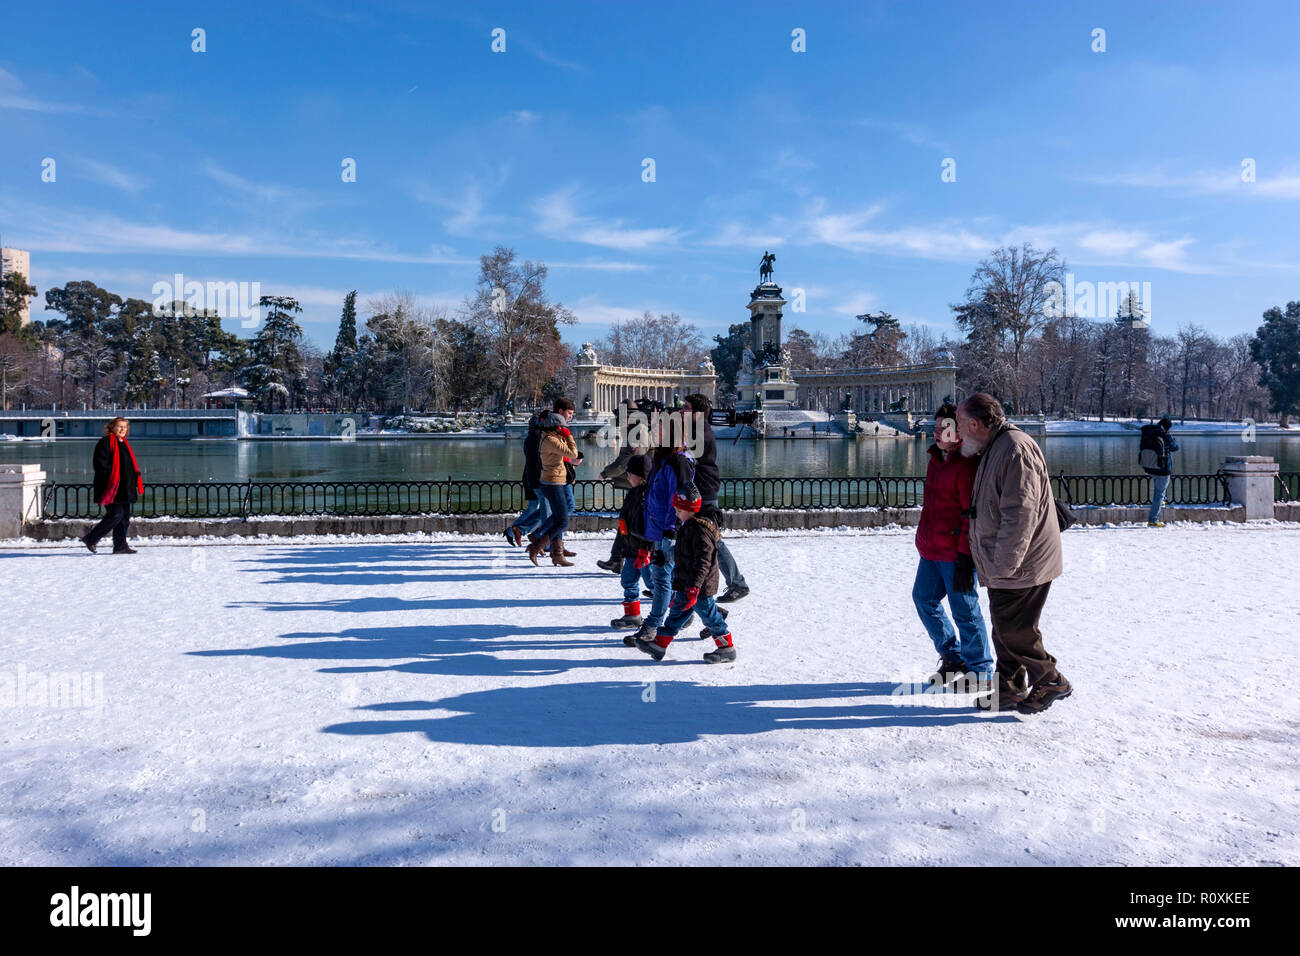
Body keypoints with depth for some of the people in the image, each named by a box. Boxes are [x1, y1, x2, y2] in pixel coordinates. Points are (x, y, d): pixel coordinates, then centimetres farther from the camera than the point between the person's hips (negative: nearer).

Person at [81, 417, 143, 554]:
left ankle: (120, 546, 11)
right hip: (111, 487, -9)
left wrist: (136, 478, 17)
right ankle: (90, 539, 0)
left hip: (125, 489, 9)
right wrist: (112, 477, -20)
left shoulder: (124, 444, 20)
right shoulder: (105, 442, -6)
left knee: (124, 516, 7)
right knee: (115, 515, -13)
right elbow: (100, 464, -14)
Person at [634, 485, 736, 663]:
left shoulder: (700, 530, -23)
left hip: (700, 585, -10)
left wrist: (694, 587, -30)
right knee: (677, 611, 14)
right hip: (686, 584, 10)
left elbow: (703, 562, -27)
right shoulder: (690, 525, 11)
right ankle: (659, 644, 22)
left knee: (709, 614, 1)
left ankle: (727, 649, 14)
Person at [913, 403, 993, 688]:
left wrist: (964, 559, -20)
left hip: (955, 554, -10)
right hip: (931, 550, 10)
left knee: (964, 611, -2)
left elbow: (972, 515, -19)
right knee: (923, 597, 17)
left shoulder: (967, 465, -17)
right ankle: (952, 657, 33)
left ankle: (981, 672, 14)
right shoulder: (936, 459, 12)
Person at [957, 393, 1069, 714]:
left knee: (1015, 631, -2)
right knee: (1004, 630, 15)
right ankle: (1010, 690, 25)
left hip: (1021, 567, -10)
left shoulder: (1015, 450, -20)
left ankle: (1050, 682, 15)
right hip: (1003, 566, 10)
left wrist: (1002, 565, -23)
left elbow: (1020, 515, -26)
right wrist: (994, 566, 22)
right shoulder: (993, 450, 14)